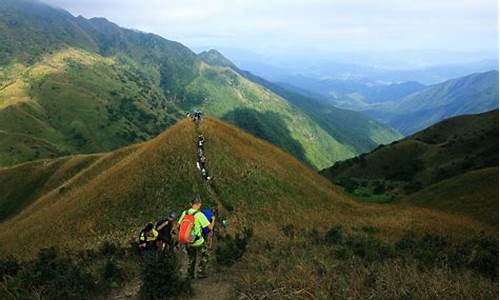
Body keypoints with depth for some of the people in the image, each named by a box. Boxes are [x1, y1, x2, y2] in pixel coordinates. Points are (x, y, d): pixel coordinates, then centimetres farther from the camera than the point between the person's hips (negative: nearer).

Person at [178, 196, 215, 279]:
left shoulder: (185, 213, -7)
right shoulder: (200, 215, -22)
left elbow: (178, 225, 5)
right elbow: (210, 227, -20)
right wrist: (213, 220, 0)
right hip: (198, 242, -5)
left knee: (191, 258, 27)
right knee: (204, 257, 22)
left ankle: (190, 274, 35)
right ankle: (201, 273, 28)